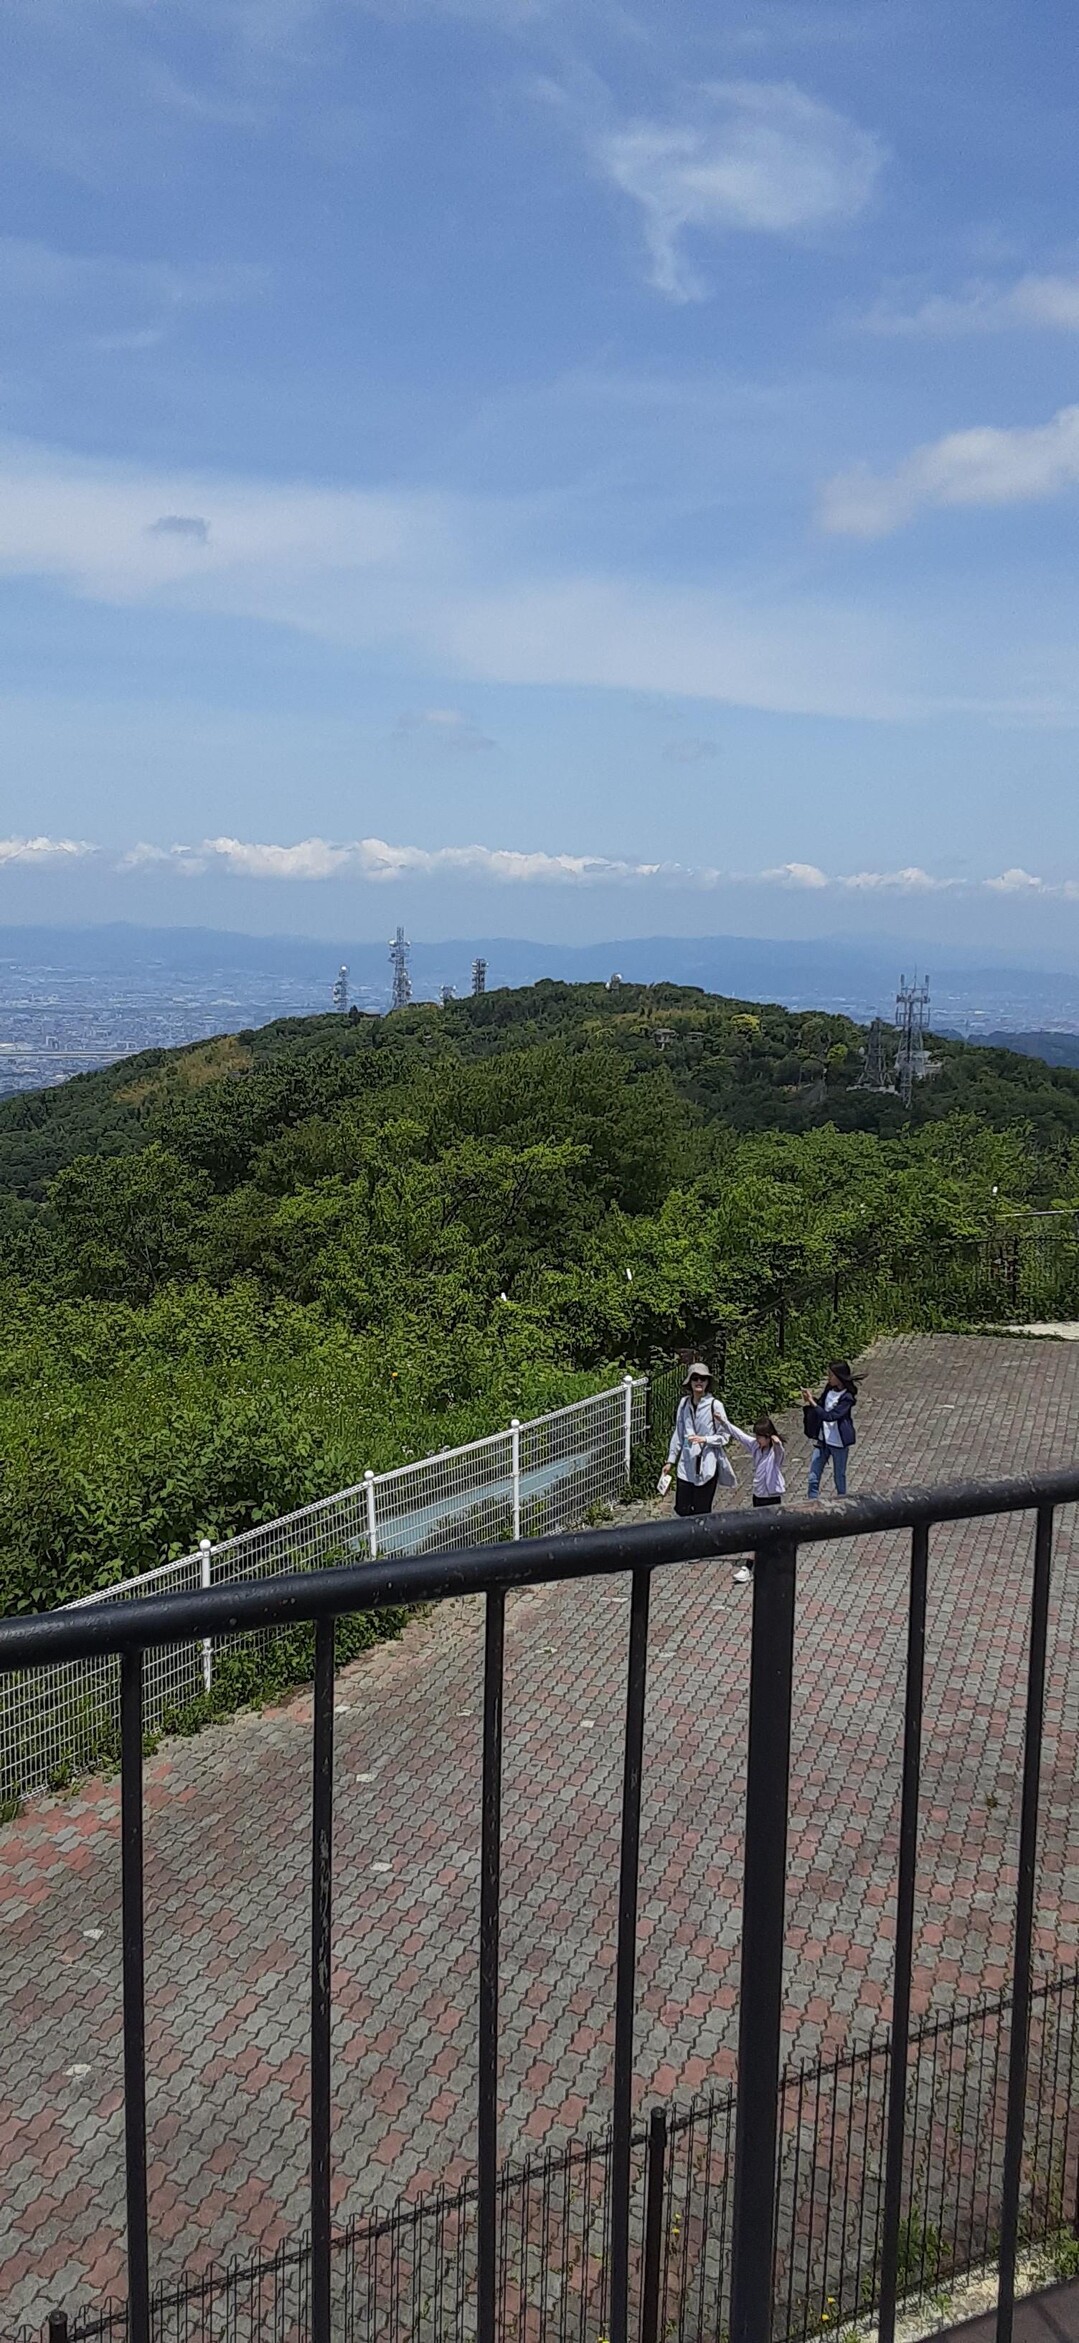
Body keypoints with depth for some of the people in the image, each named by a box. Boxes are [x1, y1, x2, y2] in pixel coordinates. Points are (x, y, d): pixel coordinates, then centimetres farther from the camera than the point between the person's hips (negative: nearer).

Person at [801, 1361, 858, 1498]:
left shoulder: (847, 1398, -20)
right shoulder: (829, 1390, 0)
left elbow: (830, 1416, -27)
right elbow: (820, 1408, 13)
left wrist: (813, 1403, -28)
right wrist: (808, 1403, -6)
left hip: (838, 1443, -6)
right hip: (823, 1440, 6)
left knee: (839, 1477, 12)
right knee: (813, 1478, 5)